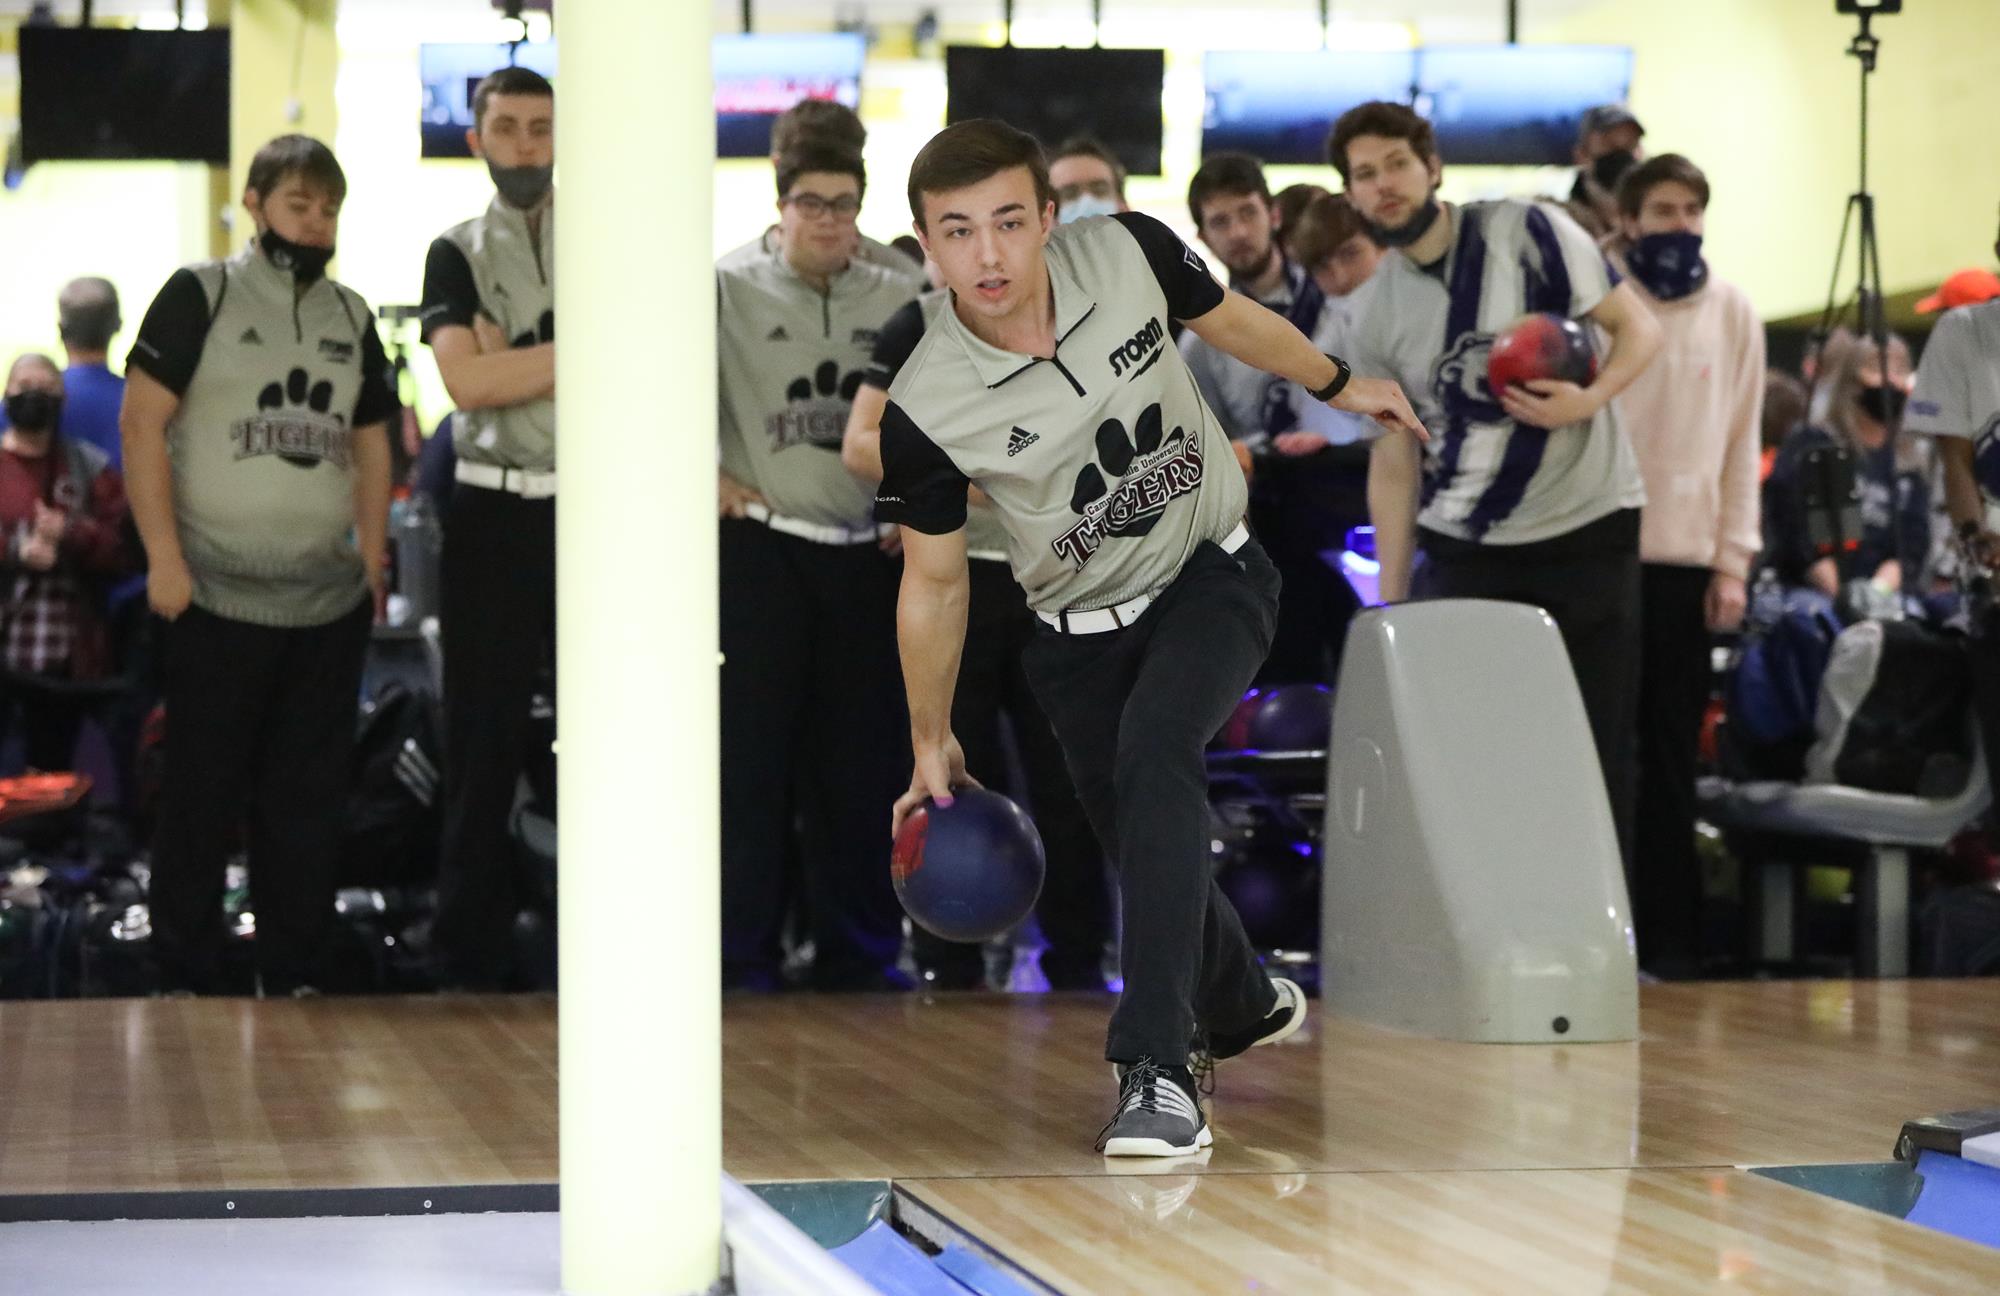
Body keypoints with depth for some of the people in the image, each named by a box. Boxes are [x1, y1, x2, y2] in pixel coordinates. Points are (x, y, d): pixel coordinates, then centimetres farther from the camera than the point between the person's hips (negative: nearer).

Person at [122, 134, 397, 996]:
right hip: (219, 599, -5)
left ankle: (293, 979, 15)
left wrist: (372, 553, 9)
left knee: (309, 797, 7)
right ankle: (183, 981, 9)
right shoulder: (200, 296, -1)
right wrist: (164, 556, -12)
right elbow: (141, 423, -5)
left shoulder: (351, 318, 14)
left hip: (332, 602, 5)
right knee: (202, 795, 1)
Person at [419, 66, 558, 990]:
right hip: (493, 512, 0)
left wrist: (512, 358, -11)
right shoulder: (456, 254, 8)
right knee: (483, 737, 4)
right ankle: (469, 956, 9)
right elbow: (466, 381, -8)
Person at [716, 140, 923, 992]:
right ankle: (743, 956, 4)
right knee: (752, 759, -1)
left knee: (863, 761, 6)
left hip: (866, 555, 3)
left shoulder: (902, 299, 9)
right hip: (761, 547, -3)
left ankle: (860, 953, 16)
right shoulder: (728, 292, 2)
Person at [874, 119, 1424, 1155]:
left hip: (1214, 575, -1)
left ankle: (1156, 1070, -32)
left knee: (1152, 754, -27)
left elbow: (1228, 321, 4)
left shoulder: (1129, 252, -20)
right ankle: (1245, 1008, 43)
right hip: (1082, 633, 1)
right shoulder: (923, 412, -23)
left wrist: (1339, 386, 20)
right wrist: (931, 743, 1)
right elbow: (933, 581, -6)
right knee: (1146, 851, 8)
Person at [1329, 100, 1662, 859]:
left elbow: (1637, 327, -3)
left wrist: (1589, 400, -23)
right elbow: (1393, 460, 8)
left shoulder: (1528, 233, -5)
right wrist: (1390, 601, 4)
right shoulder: (1375, 315, 4)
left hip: (1586, 527, -2)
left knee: (1597, 742, -1)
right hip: (1466, 549, 2)